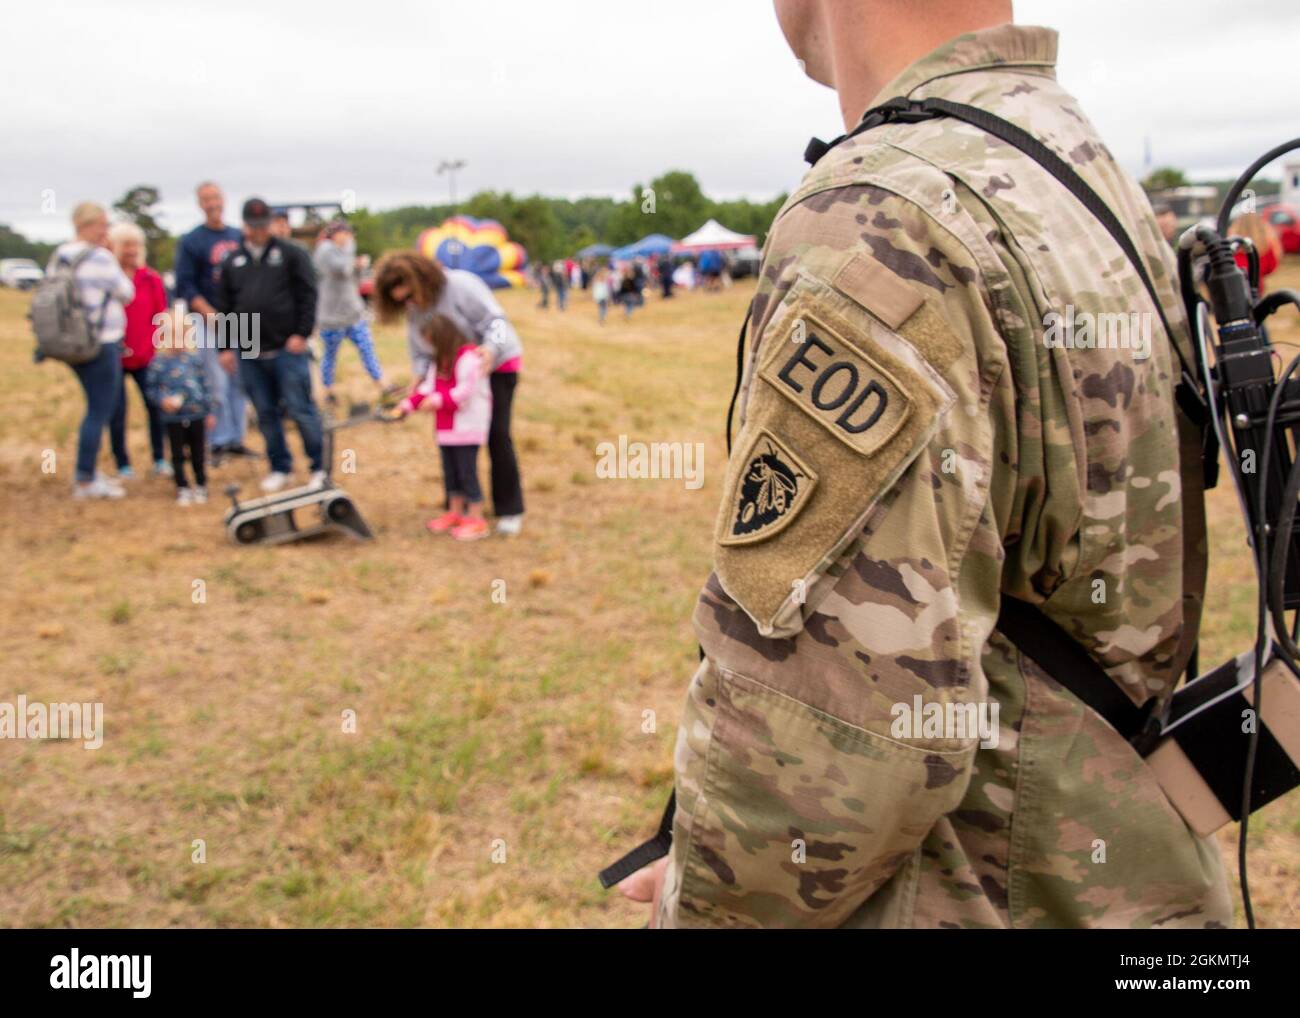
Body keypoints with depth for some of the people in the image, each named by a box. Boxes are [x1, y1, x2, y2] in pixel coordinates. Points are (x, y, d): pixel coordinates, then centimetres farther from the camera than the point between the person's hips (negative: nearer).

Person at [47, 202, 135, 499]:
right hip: (101, 343, -9)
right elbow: (126, 294, -6)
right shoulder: (100, 258, -15)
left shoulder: (57, 257, 10)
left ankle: (88, 473, 26)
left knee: (98, 408, 20)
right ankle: (85, 481, 1)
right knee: (100, 411, -2)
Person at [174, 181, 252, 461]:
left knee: (239, 383, 7)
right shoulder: (191, 241, -4)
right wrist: (214, 317, -16)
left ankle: (236, 438, 16)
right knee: (217, 384, -7)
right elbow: (185, 288, -7)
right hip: (209, 323, -5)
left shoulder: (239, 237, 11)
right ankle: (219, 443, 2)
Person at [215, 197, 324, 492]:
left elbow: (307, 296, -4)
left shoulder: (291, 254, 1)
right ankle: (280, 467, 20)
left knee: (301, 409, -4)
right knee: (266, 413, 9)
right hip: (249, 354, 4)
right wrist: (225, 346, 10)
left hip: (288, 349, -4)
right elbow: (224, 306, 15)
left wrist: (302, 333, -12)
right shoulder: (233, 261, 13)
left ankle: (319, 467, 7)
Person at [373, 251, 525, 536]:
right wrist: (420, 378, -17)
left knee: (496, 435, -10)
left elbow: (495, 320, -26)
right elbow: (419, 352, 0)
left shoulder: (459, 286, -24)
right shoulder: (413, 309, -3)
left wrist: (490, 348, -43)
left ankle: (509, 510, -2)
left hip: (497, 364, -6)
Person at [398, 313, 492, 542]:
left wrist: (440, 400, -27)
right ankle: (455, 513, 29)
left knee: (467, 472, -5)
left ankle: (476, 520, 2)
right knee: (450, 471, 16)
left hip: (467, 426, -9)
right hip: (446, 426, 9)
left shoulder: (468, 357, -17)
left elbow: (467, 390, -23)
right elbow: (428, 386, 14)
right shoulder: (439, 360, 14)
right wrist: (409, 403, 2)